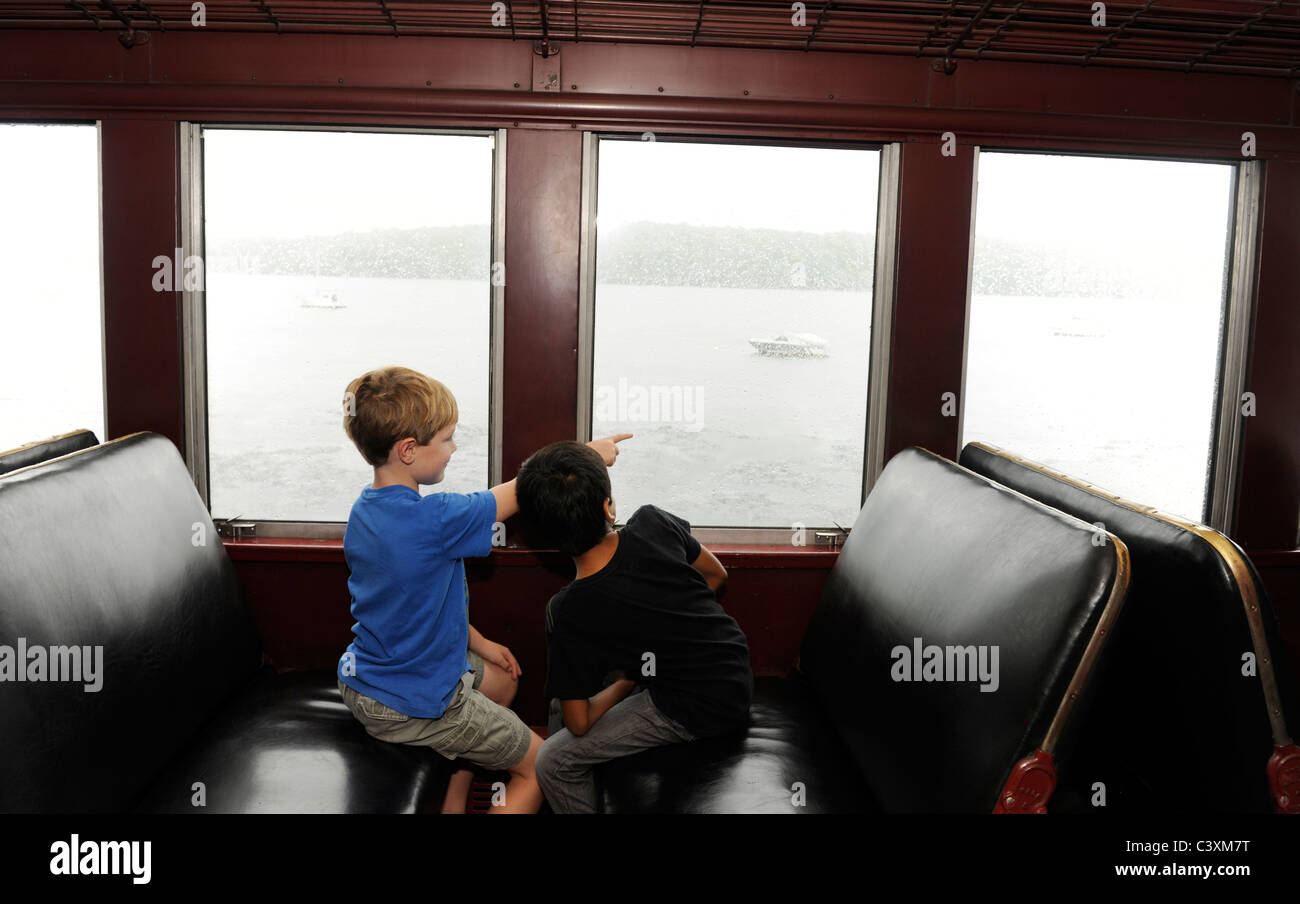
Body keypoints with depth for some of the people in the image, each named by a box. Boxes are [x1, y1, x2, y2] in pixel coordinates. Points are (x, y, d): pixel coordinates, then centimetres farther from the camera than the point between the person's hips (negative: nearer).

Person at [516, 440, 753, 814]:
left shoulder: (570, 613, -25)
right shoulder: (654, 522, -14)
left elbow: (579, 722, -14)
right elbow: (716, 574, 6)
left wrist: (626, 683, 3)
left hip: (699, 710, -7)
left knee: (553, 765, 0)